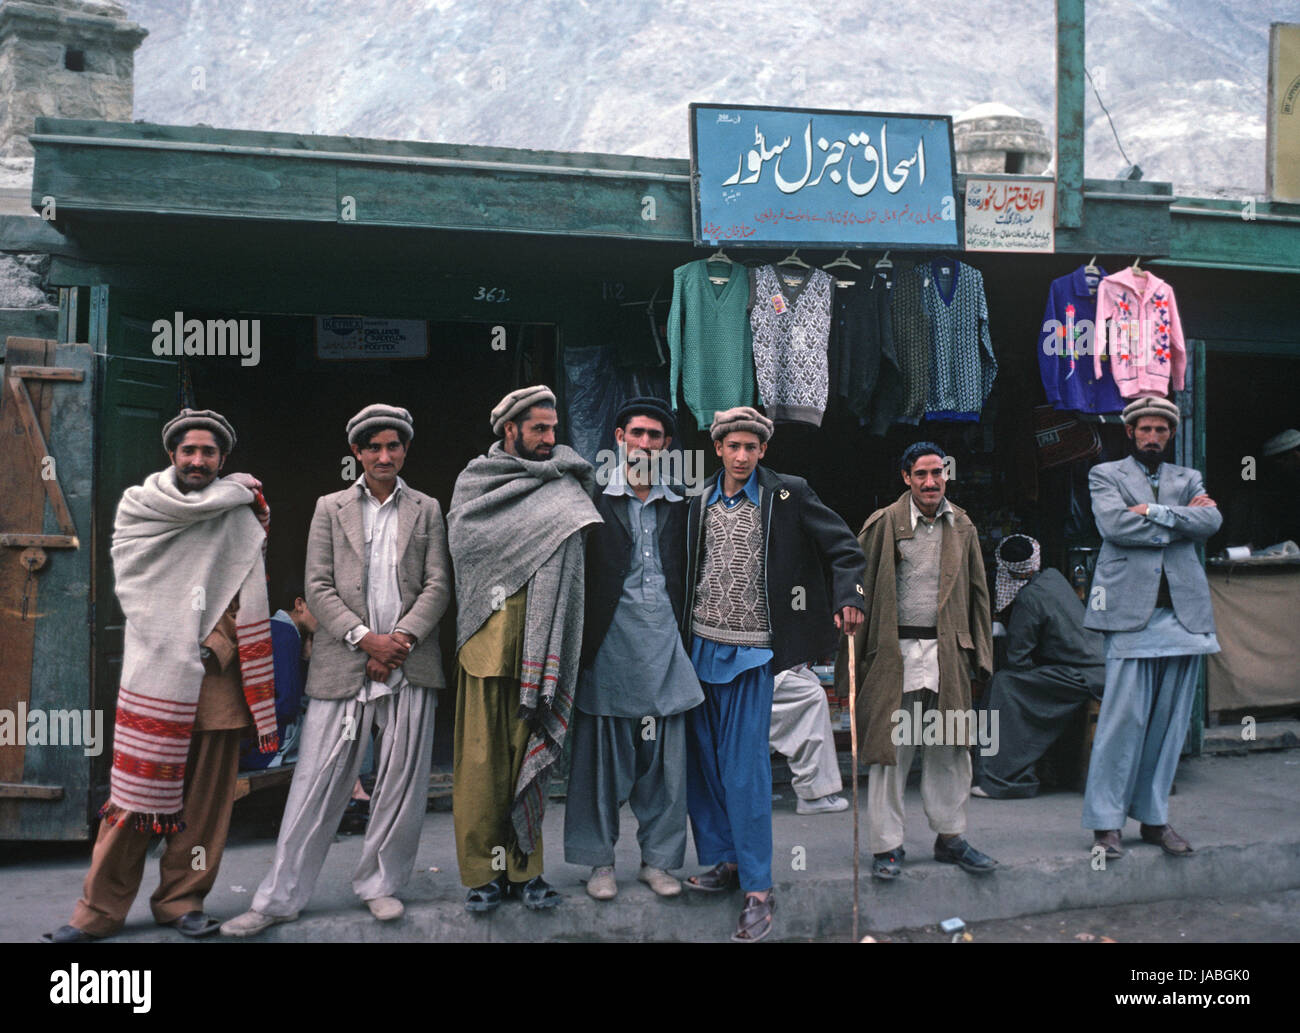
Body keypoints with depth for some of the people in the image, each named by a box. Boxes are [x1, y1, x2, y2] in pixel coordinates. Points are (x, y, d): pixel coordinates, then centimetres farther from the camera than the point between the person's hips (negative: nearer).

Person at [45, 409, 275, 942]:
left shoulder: (239, 517, 14)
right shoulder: (140, 504, 9)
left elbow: (247, 592, 11)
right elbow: (194, 506, -8)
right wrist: (241, 488, 9)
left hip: (216, 675, 2)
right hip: (157, 671, -2)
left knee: (205, 800, 5)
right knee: (134, 794, -1)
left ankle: (182, 901, 18)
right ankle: (100, 910, 12)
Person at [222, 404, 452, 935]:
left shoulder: (426, 510, 11)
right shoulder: (330, 508, 10)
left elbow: (438, 586, 4)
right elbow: (318, 587, 2)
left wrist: (400, 640, -9)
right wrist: (365, 638, -10)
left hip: (410, 666, 1)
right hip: (342, 666, -1)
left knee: (401, 785, 6)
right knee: (315, 785, 1)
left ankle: (380, 884, 22)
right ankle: (280, 899, 11)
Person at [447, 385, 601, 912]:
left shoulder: (562, 484, 12)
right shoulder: (476, 480, 9)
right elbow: (464, 539, -5)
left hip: (541, 647, 2)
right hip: (489, 642, -1)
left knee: (530, 755, 6)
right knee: (482, 760, 0)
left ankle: (524, 865, 16)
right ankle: (483, 870, 10)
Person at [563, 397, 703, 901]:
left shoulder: (678, 506, 14)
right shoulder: (594, 500, 3)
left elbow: (687, 575, 15)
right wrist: (584, 638, -7)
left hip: (664, 638, 3)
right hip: (611, 638, -3)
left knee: (665, 757, 5)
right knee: (603, 754, 4)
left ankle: (657, 860, 19)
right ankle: (601, 861, 17)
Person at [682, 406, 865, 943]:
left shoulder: (789, 495, -2)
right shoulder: (700, 502, 10)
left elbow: (843, 546, -1)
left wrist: (847, 596, -17)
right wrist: (680, 632, 10)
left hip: (751, 653, -5)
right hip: (701, 645, 5)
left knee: (745, 768, -6)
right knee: (700, 760, 8)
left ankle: (758, 889, 2)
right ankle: (724, 860, 23)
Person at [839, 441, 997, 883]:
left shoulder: (962, 526, 11)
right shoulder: (883, 524, -3)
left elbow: (977, 591, 17)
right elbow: (861, 588, -3)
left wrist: (980, 651, 12)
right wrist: (853, 658, -7)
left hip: (948, 653, 4)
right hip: (896, 652, -4)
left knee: (950, 749, 10)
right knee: (890, 749, 1)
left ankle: (950, 837, 25)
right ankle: (886, 845, 12)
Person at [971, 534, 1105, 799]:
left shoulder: (1029, 598, -16)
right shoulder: (1054, 576, 10)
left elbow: (1017, 658, -13)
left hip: (1084, 676, -9)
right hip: (1101, 666, 9)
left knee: (1004, 684, -13)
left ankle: (1007, 777, -12)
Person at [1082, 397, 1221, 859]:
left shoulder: (1188, 479, 21)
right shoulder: (1106, 475, 10)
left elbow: (1211, 520, 0)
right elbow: (1114, 524, -10)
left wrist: (1154, 512, -10)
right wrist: (1180, 521, -3)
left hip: (1184, 611, 4)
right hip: (1131, 610, -4)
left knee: (1170, 720, 6)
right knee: (1124, 717, -7)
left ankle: (1154, 816, 17)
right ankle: (1106, 821, 2)